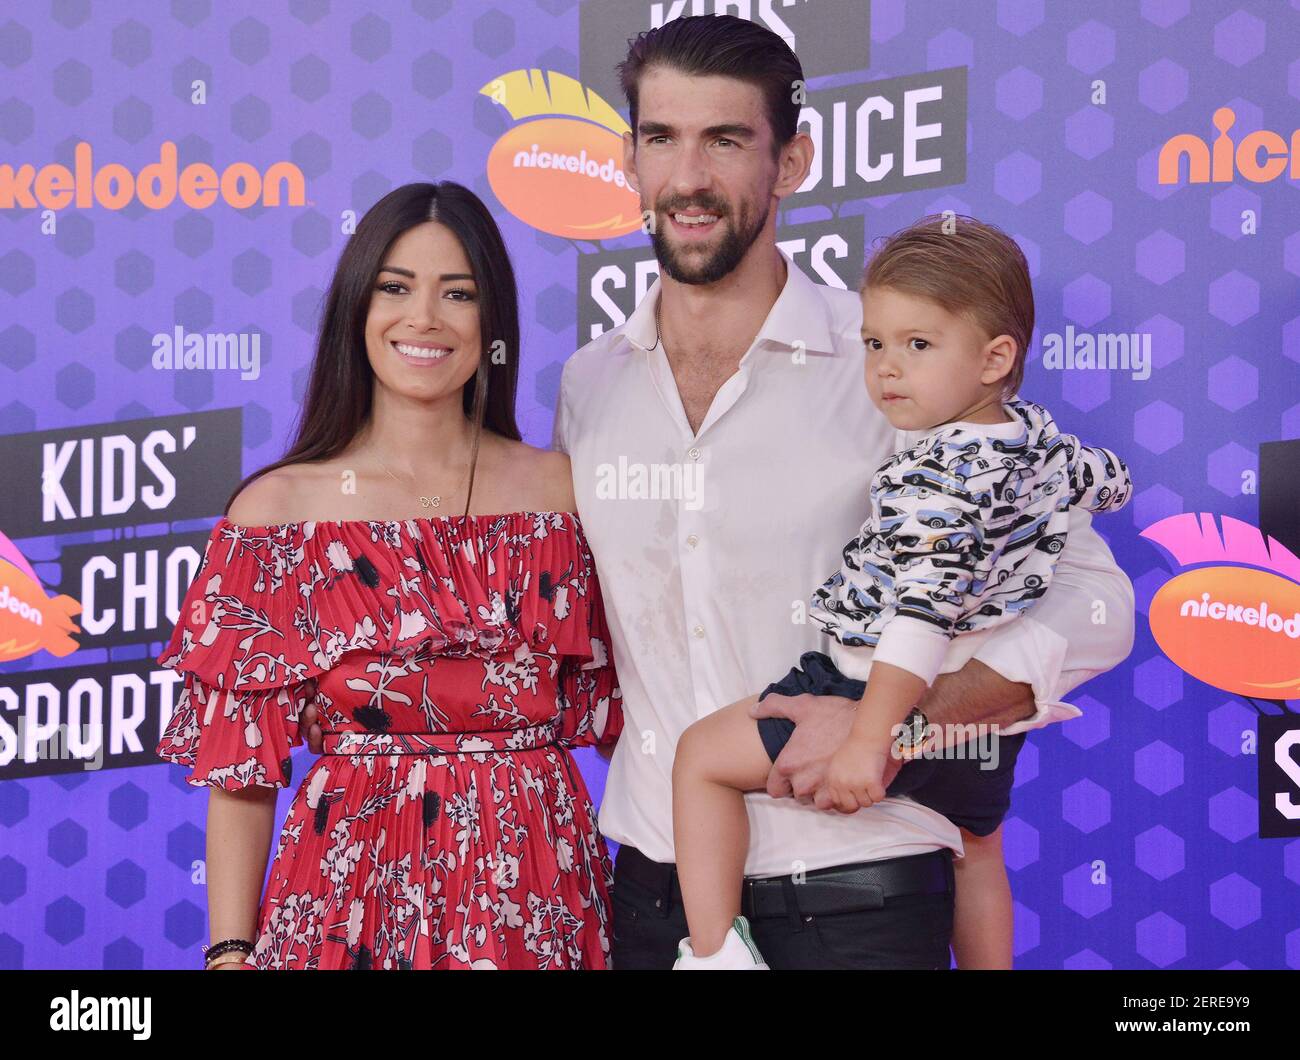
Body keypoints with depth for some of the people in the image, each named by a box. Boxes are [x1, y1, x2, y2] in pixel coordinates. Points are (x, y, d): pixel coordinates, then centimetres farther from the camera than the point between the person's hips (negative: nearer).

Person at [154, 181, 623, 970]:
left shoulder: (560, 488, 4)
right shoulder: (279, 507, -1)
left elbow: (615, 708, 8)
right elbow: (239, 763, -1)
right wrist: (230, 951, -7)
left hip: (535, 892, 2)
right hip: (357, 886, -1)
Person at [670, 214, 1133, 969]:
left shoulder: (942, 475, -25)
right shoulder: (1039, 435, 1)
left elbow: (922, 615, -31)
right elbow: (1112, 481, 22)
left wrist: (866, 742, -33)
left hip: (903, 704, -9)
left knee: (702, 753, 0)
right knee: (973, 849, 32)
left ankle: (713, 949, -5)